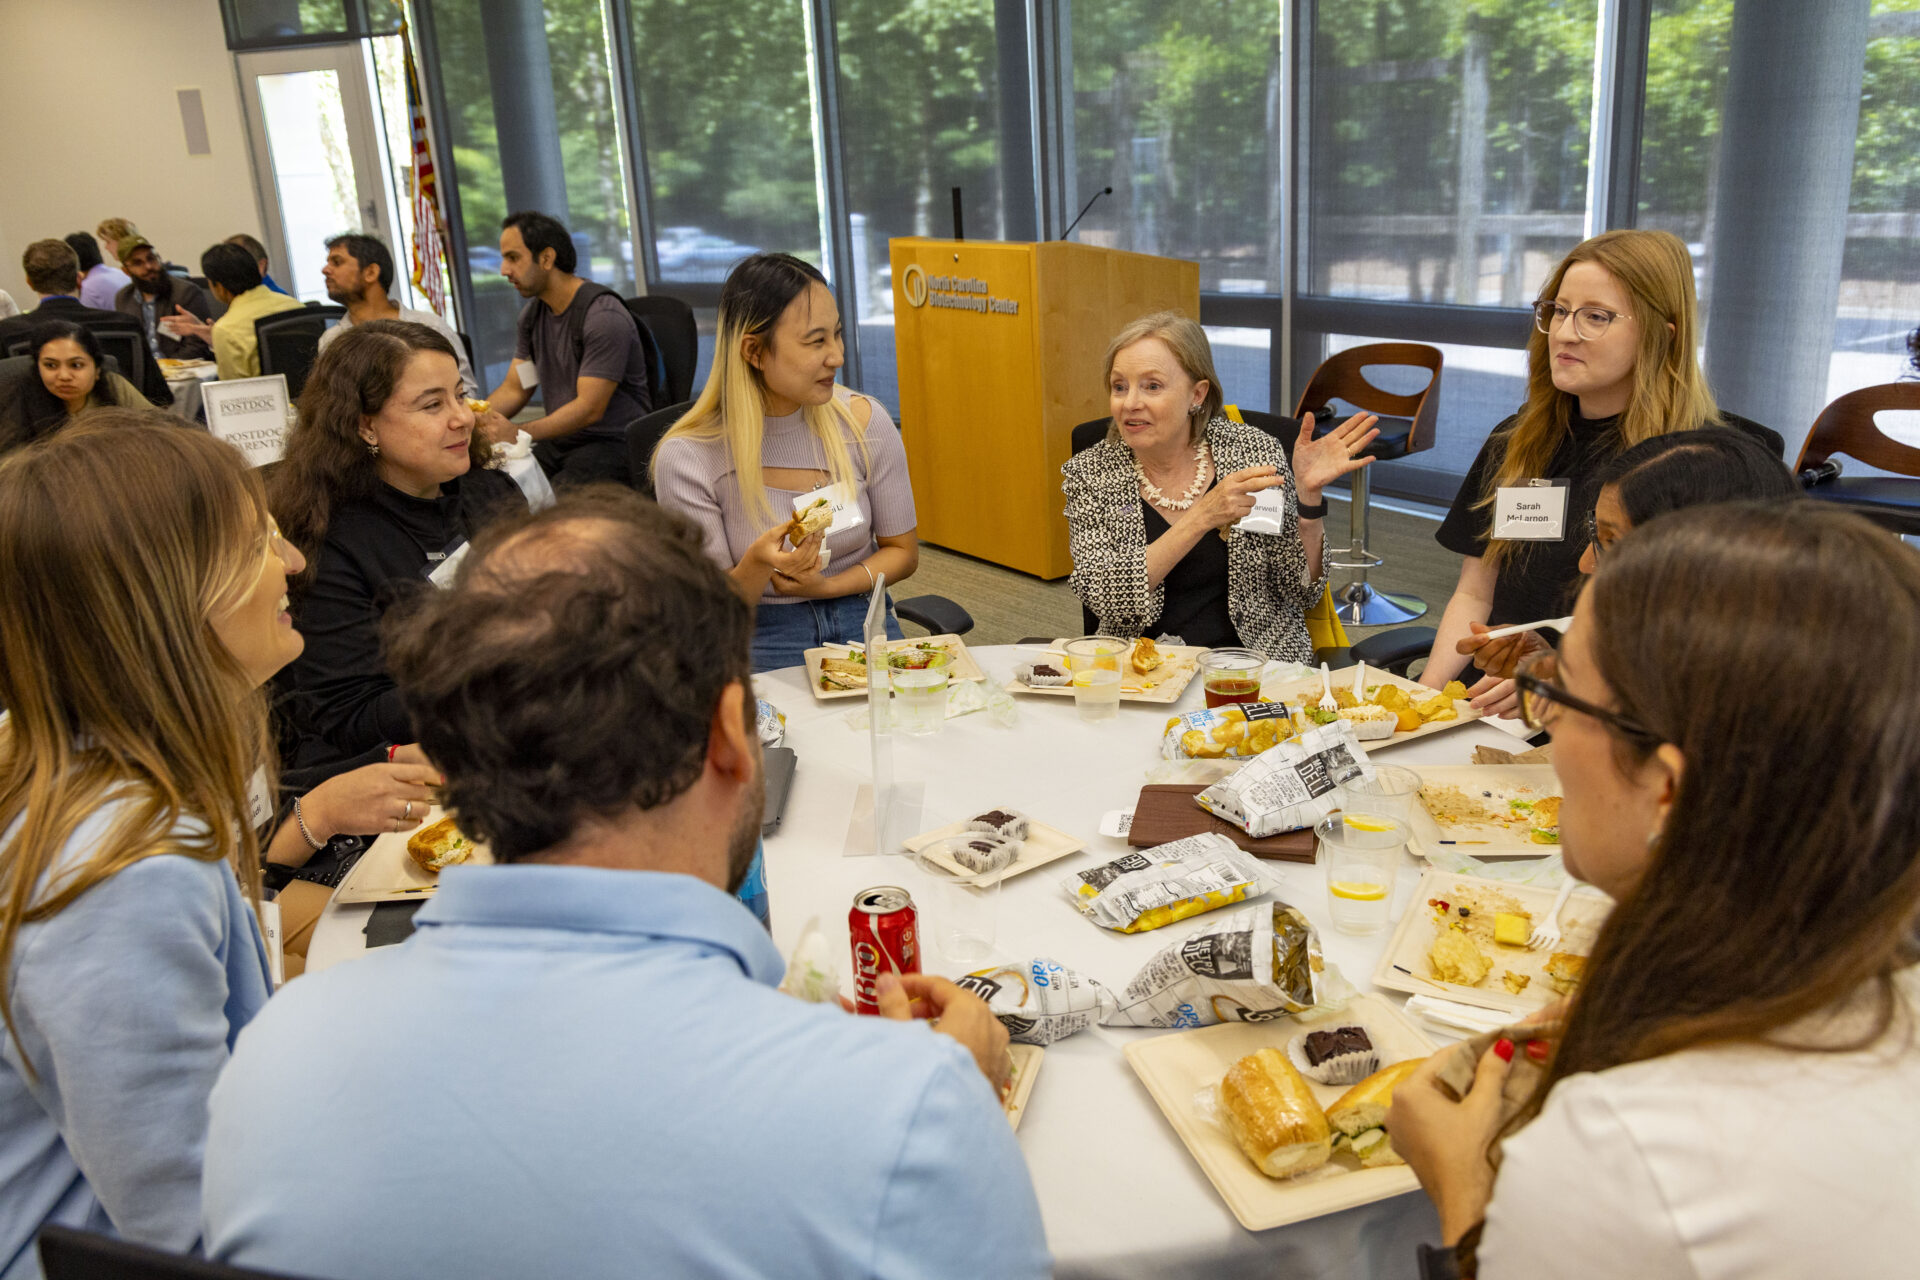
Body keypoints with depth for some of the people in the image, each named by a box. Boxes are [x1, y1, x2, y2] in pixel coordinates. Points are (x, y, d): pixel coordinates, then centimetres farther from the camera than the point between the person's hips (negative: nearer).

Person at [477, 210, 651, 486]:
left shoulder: (604, 316, -16)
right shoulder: (533, 312, 12)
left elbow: (590, 408, -22)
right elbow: (514, 389, 12)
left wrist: (517, 432, -30)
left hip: (613, 443, -7)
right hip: (560, 442, 8)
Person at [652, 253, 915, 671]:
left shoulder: (864, 423, -4)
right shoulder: (687, 458, -12)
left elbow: (902, 550, 8)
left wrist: (826, 586, -10)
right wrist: (756, 566, -28)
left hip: (863, 623, 2)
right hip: (761, 643, -1)